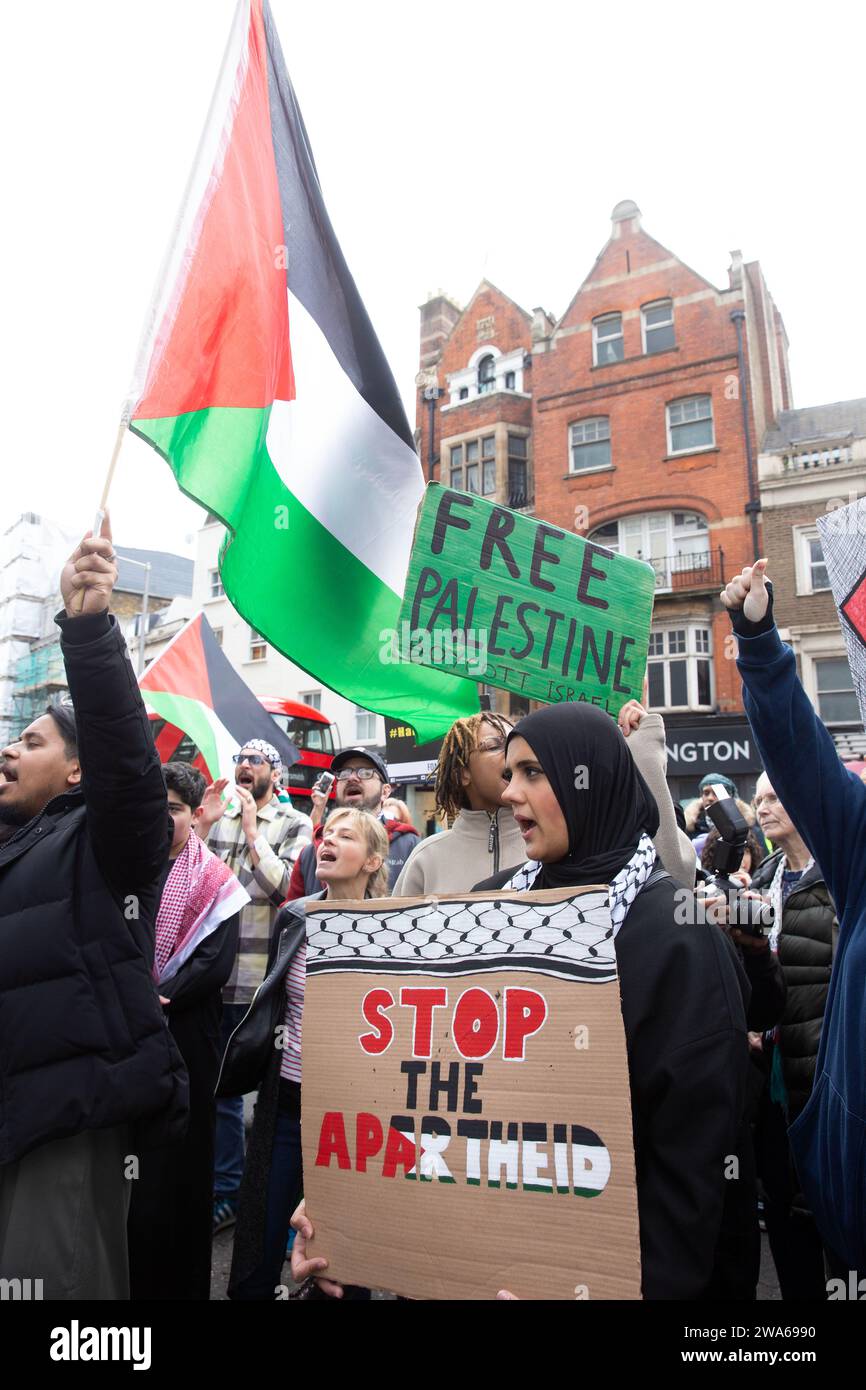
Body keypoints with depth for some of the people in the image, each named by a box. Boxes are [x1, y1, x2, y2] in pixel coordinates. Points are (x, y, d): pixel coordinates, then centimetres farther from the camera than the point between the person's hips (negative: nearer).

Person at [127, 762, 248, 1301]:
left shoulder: (212, 880, -2)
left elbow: (215, 963, -9)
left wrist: (158, 1000, -16)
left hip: (185, 1037, -3)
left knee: (177, 1160, 5)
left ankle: (178, 1280, 20)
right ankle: (127, 1277, 24)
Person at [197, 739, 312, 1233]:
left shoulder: (295, 824, -2)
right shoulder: (217, 818, 10)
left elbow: (284, 887, -13)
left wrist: (252, 830, -13)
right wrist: (205, 824, -8)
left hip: (266, 979, -4)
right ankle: (225, 1193, 31)